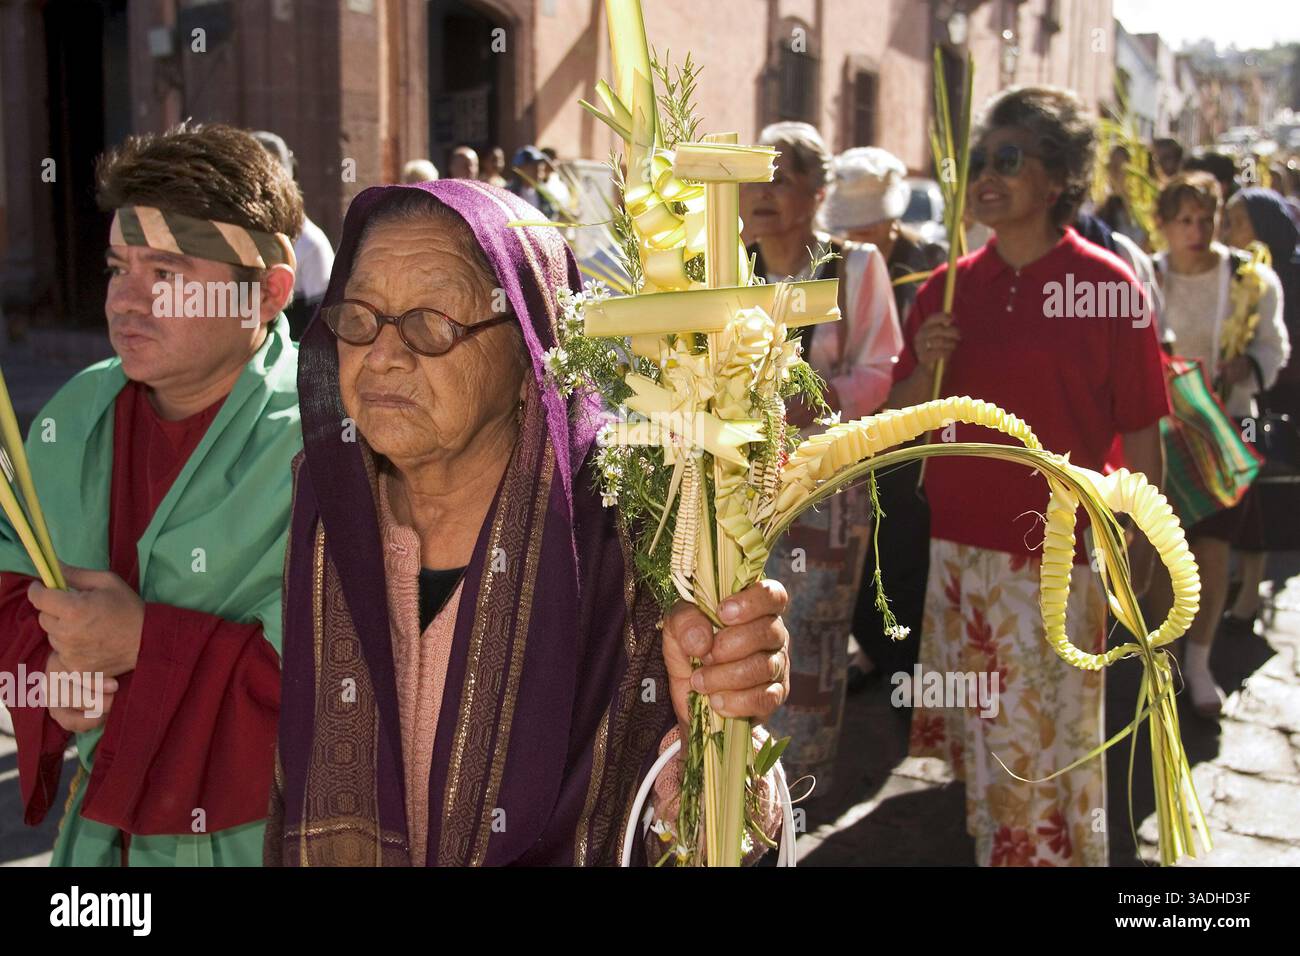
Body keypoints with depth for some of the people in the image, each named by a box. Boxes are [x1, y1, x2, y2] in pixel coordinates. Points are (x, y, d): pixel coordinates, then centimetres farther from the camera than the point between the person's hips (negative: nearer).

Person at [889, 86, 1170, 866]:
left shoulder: (1108, 286, -7)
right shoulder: (947, 289, 6)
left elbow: (1140, 432, -5)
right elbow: (904, 418, 10)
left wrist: (1146, 546, -6)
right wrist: (925, 367, -9)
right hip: (960, 546, 5)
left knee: (1047, 739, 3)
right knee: (977, 731, 14)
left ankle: (1051, 854, 22)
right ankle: (994, 845, 32)